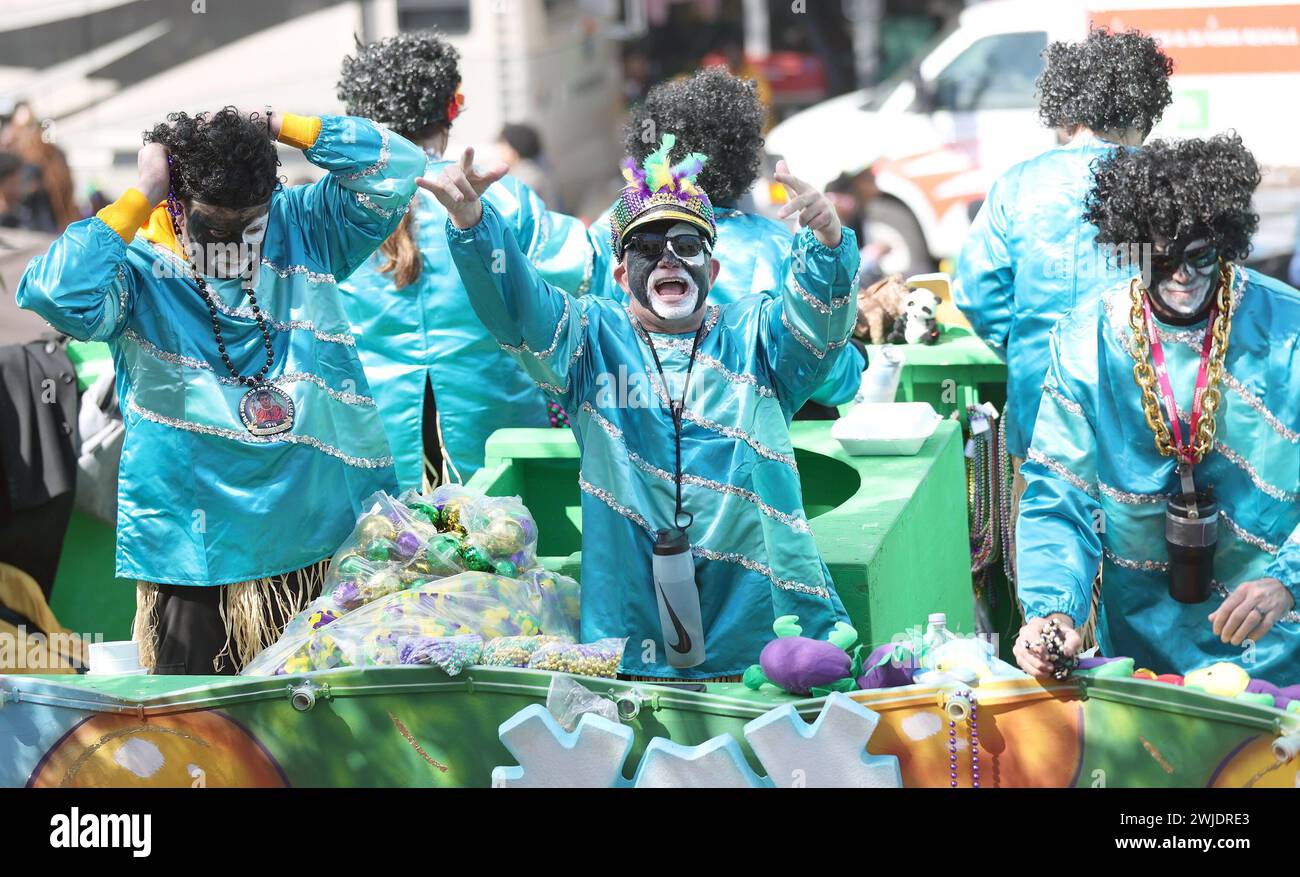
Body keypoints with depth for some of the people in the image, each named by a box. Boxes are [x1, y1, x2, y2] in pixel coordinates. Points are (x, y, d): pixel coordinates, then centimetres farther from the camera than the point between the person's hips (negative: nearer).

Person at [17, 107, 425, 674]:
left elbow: (395, 168, -1)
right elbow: (61, 294, -25)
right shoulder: (138, 266, -5)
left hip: (324, 537, 3)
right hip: (193, 554, -2)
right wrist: (140, 198, -15)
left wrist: (273, 126, -5)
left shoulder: (303, 229, 6)